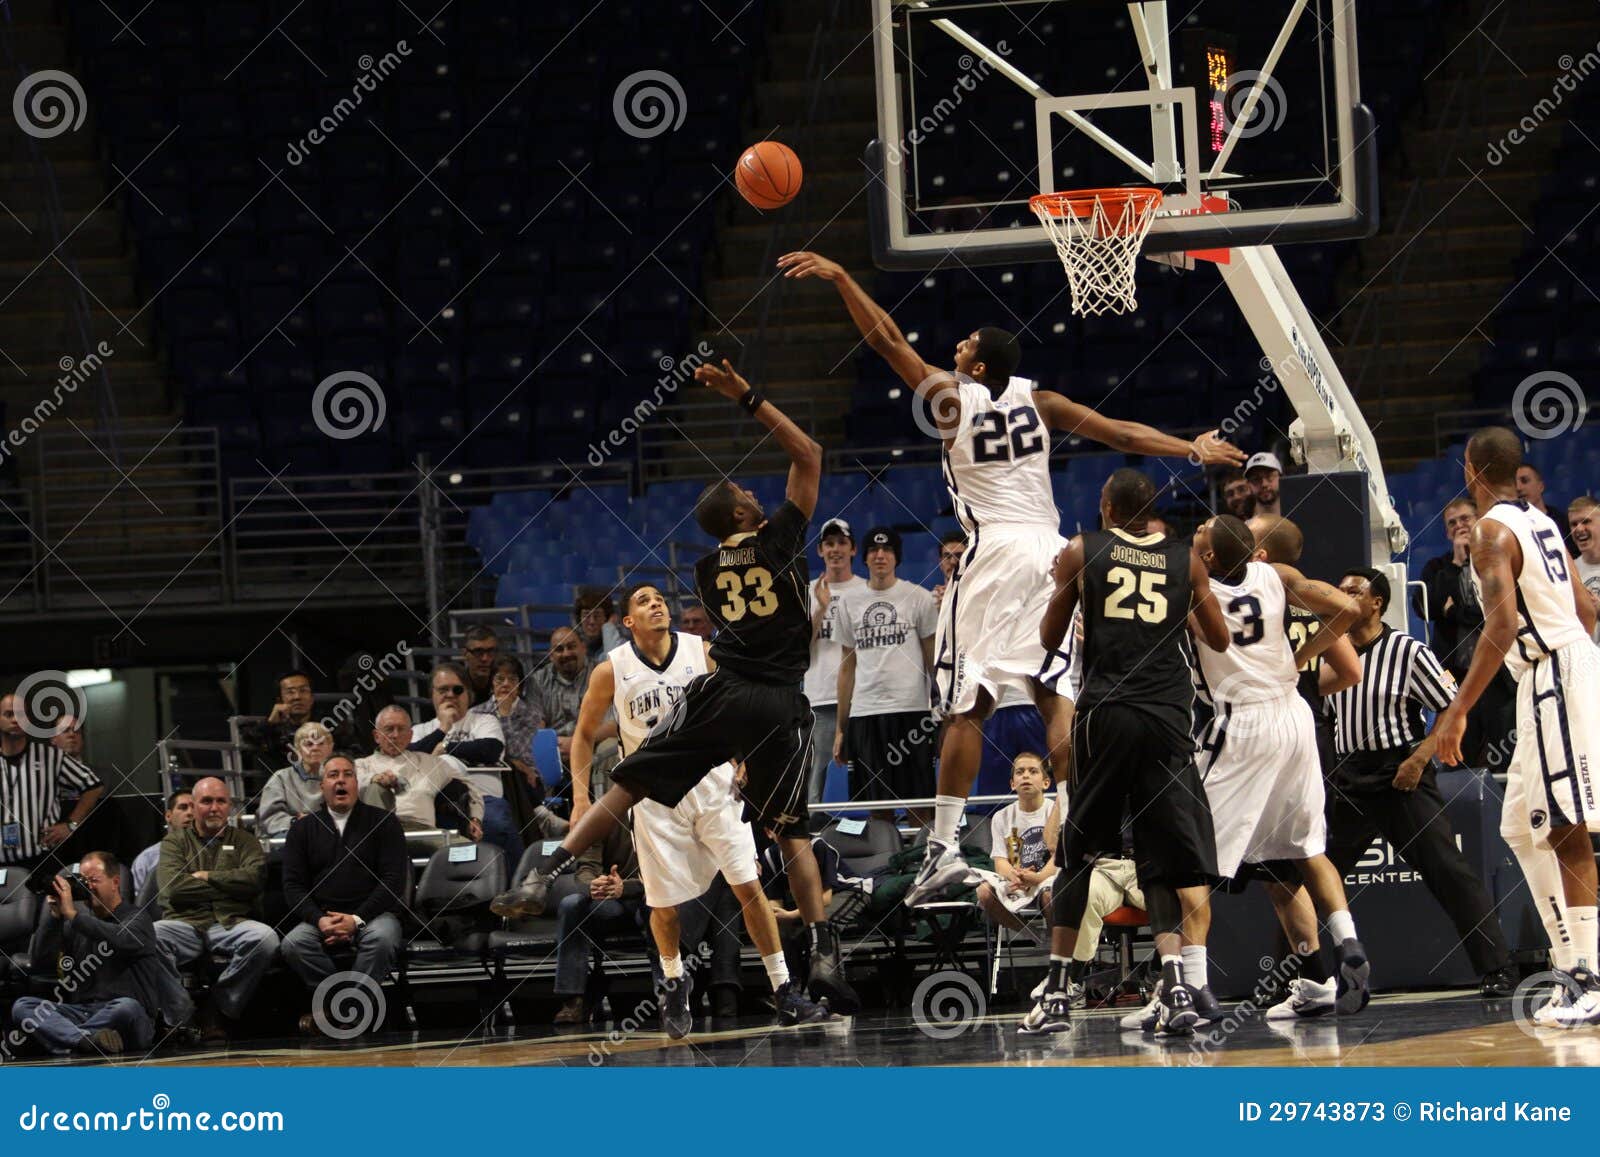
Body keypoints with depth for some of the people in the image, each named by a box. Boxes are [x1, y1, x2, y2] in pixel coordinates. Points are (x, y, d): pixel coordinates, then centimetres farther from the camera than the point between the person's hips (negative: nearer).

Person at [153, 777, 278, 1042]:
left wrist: (206, 877, 1)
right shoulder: (176, 840, 18)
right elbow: (173, 888, -2)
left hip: (231, 924, 1)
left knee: (265, 939, -33)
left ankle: (218, 1009, -18)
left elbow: (254, 879, -1)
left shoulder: (244, 841, 20)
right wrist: (229, 886, 0)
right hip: (186, 924, -1)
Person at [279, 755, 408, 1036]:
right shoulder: (303, 830, 14)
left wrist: (357, 920, -14)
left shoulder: (383, 822, 7)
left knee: (381, 939, -36)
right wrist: (320, 920, -13)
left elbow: (394, 881, -1)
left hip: (371, 914, -2)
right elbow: (293, 886, 6)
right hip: (321, 917, 2)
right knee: (292, 944, -29)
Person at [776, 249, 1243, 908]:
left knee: (967, 704, -3)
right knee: (1057, 695, 4)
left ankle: (944, 847, -5)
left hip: (994, 553, -4)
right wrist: (1193, 450, 17)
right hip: (1049, 549, 4)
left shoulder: (952, 398, -1)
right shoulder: (1036, 399, 9)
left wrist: (840, 278, 5)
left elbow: (887, 341, 0)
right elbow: (1119, 434, 9)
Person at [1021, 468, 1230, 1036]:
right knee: (1166, 860, 2)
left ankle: (1056, 994, 9)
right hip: (1168, 717, 1)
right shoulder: (1185, 560, 10)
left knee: (1078, 854, 9)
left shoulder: (1081, 553, 6)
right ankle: (1176, 983, -18)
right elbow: (1219, 640, 16)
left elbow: (1049, 639, 13)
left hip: (1105, 713, -1)